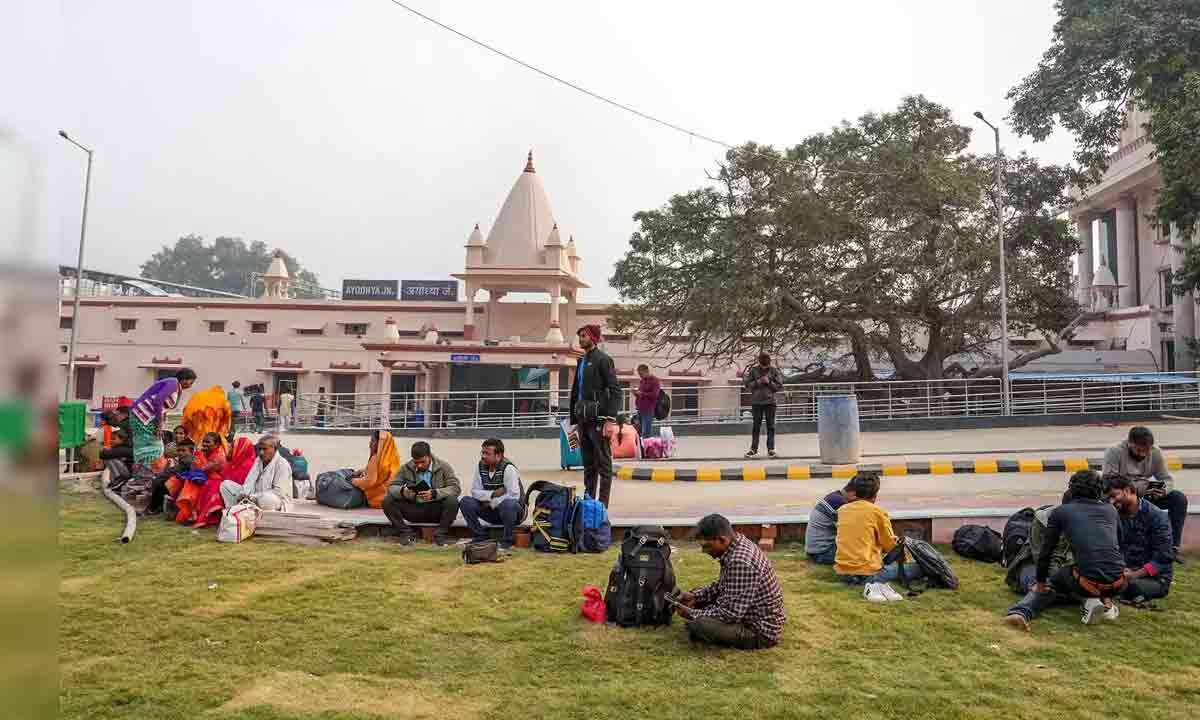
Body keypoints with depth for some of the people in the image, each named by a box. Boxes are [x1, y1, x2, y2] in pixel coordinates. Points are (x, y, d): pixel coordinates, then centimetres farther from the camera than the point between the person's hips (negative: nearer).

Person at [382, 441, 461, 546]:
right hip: (414, 510, 2)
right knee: (387, 501, -18)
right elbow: (391, 487, -1)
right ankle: (406, 533, -4)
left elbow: (456, 488, -14)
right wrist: (402, 491, -26)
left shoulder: (443, 466, -6)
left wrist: (434, 493, -31)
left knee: (452, 501, -33)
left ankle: (440, 534, -12)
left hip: (435, 510, -2)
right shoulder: (406, 468, 0)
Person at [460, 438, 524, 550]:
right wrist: (492, 494, -19)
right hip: (492, 511, 5)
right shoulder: (480, 466, -2)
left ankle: (507, 541, -15)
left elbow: (514, 496, -26)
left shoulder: (508, 468, -20)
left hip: (513, 511, -5)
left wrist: (491, 503, -18)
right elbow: (475, 491, -2)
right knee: (465, 501, -13)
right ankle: (481, 538, -1)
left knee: (507, 504, -39)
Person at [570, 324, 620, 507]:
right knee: (588, 463, 14)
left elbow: (615, 391, -13)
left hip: (598, 419, -8)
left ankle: (602, 503, 2)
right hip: (583, 420, 8)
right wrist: (574, 420, 17)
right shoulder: (581, 362, 17)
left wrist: (611, 420, -19)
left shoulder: (603, 359, -7)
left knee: (603, 463, -2)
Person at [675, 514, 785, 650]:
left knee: (698, 625, -25)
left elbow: (732, 614, -30)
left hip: (762, 630, -9)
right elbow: (722, 586, 14)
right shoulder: (738, 542, -1)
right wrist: (695, 596, 1)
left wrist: (692, 614, -19)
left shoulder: (740, 562, -32)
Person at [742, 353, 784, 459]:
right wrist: (757, 382, -13)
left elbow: (780, 386, 2)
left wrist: (769, 382, -12)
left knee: (771, 426, 3)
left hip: (770, 401, 0)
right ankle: (754, 449, 11)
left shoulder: (774, 370, 2)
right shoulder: (753, 370, 1)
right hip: (756, 402, 0)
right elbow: (746, 384, 2)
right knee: (756, 426, 5)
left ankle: (771, 449, 8)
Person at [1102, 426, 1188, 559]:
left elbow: (1167, 478, -2)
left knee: (1180, 499, -13)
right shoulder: (1114, 452, -20)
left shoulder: (1156, 453, -4)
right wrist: (1136, 488, -38)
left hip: (1146, 497, 5)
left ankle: (1172, 546, -5)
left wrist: (1164, 490, -27)